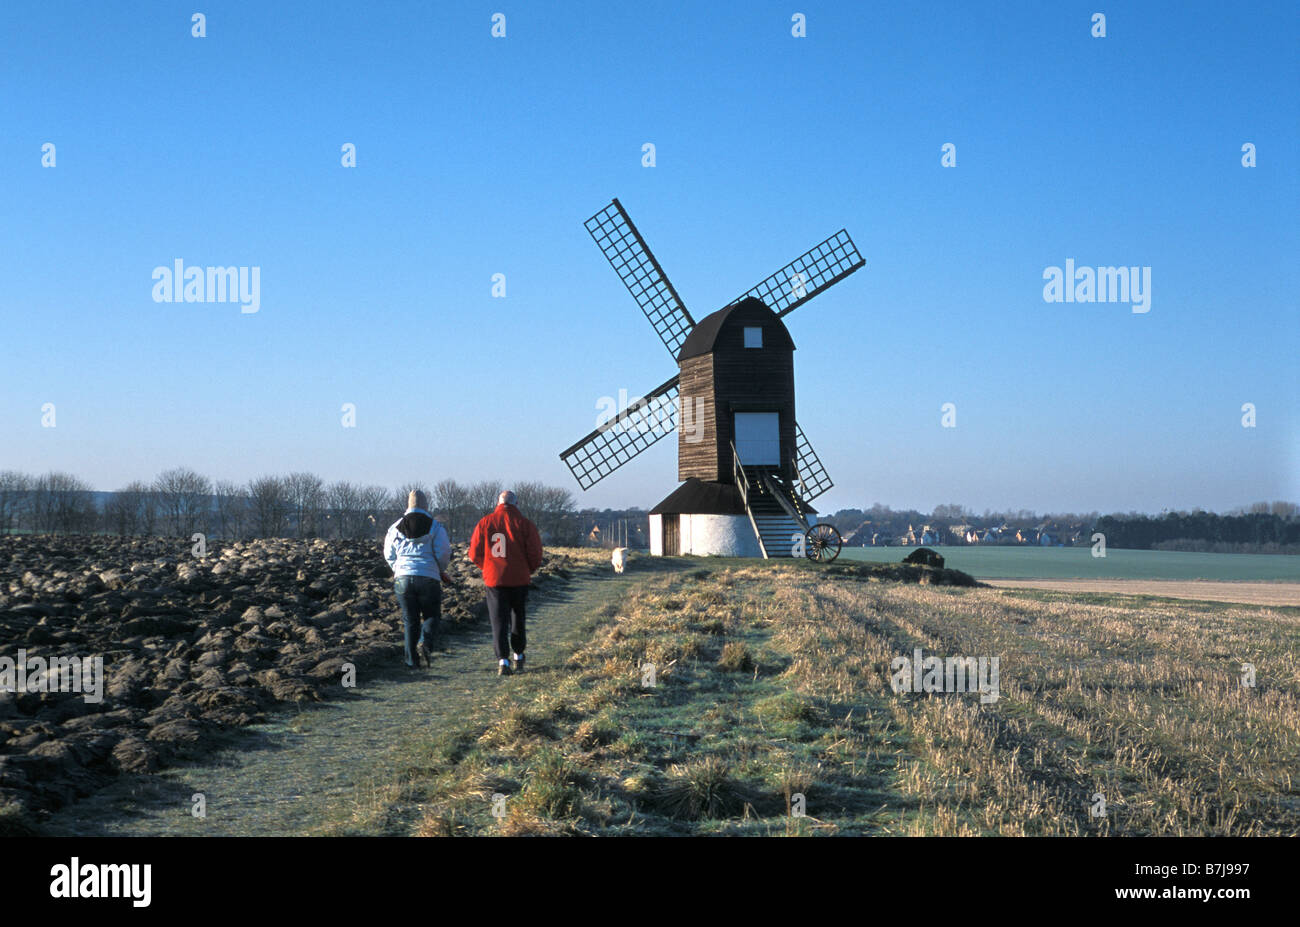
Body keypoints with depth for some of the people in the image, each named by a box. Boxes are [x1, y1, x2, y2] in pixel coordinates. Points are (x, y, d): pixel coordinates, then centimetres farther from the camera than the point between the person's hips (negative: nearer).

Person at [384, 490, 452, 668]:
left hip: (403, 578, 2)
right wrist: (441, 570, 14)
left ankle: (412, 660, 6)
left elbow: (389, 554, 11)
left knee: (410, 620, 10)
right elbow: (443, 553, -6)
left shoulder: (396, 527, 8)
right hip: (429, 578, -2)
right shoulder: (435, 526, 0)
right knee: (431, 616, 11)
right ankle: (425, 643, -17)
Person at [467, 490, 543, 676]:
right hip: (519, 580, 0)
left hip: (494, 579, 0)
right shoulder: (525, 524, -3)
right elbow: (536, 555, -6)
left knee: (499, 621, 1)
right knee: (517, 618, 18)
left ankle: (503, 661, -11)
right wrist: (528, 570, 14)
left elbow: (475, 554, 2)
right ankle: (518, 656, 28)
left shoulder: (484, 523, 1)